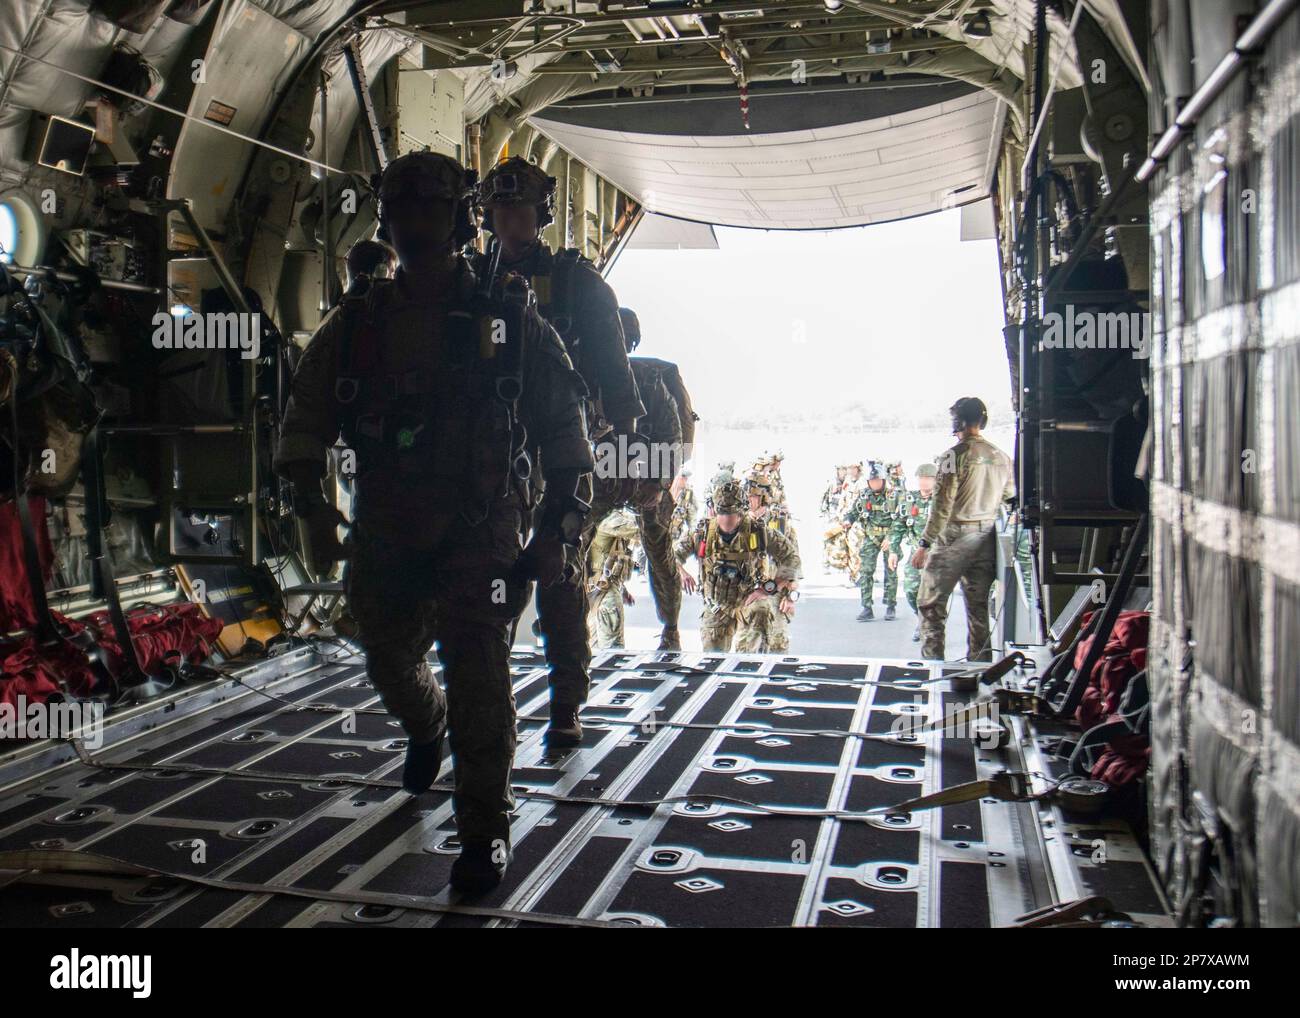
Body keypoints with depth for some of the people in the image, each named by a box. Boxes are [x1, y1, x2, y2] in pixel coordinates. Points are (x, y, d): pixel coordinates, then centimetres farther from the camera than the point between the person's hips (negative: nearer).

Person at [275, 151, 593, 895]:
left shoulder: (509, 318, -1)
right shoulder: (356, 324, 7)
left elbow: (564, 428, 1)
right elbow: (306, 421, 9)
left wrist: (561, 528, -5)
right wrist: (312, 504, -6)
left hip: (481, 533, -4)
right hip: (386, 534, 4)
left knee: (478, 675, -11)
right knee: (390, 663, 19)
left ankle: (486, 832, 3)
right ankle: (428, 731, 54)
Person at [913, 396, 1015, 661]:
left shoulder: (956, 455, -12)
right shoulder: (1001, 457, 6)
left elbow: (943, 504, -15)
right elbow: (1009, 496, 16)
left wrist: (924, 544, -13)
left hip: (954, 537, -6)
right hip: (986, 537, 6)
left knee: (931, 603, 2)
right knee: (978, 607, 13)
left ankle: (932, 662, -3)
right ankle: (980, 664, 15)